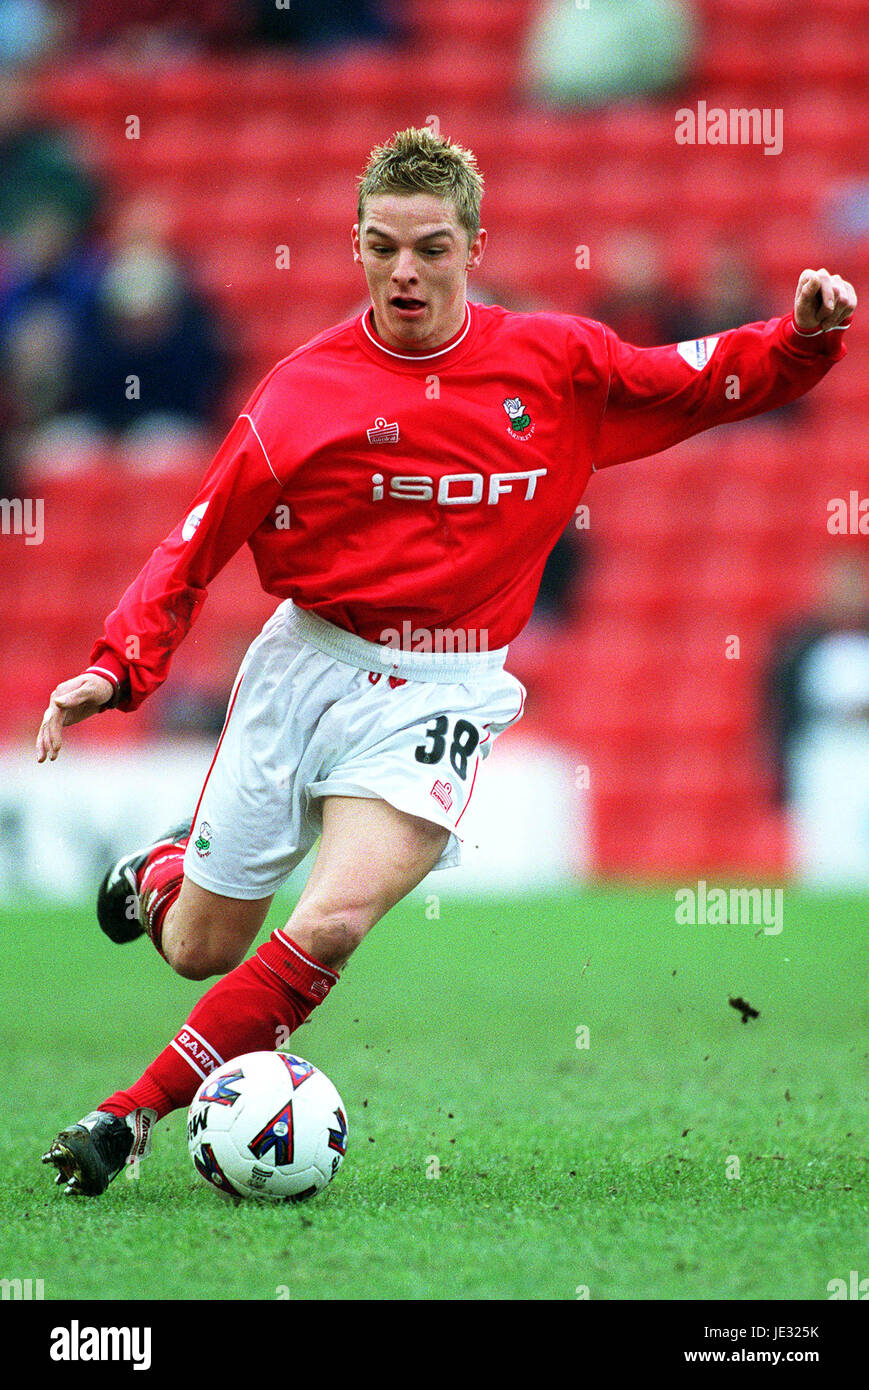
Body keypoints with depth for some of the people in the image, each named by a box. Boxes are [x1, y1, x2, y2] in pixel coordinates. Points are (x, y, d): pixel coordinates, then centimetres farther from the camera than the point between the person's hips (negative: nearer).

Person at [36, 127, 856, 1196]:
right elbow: (196, 544, -3)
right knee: (201, 950, 10)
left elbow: (710, 384, 10)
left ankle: (135, 1114, -13)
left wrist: (803, 339, -10)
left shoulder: (557, 363, -2)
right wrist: (118, 668, -16)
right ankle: (160, 873, 49)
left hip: (441, 695, 0)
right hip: (305, 666, 0)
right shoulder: (305, 390, -7)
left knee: (332, 924, -24)